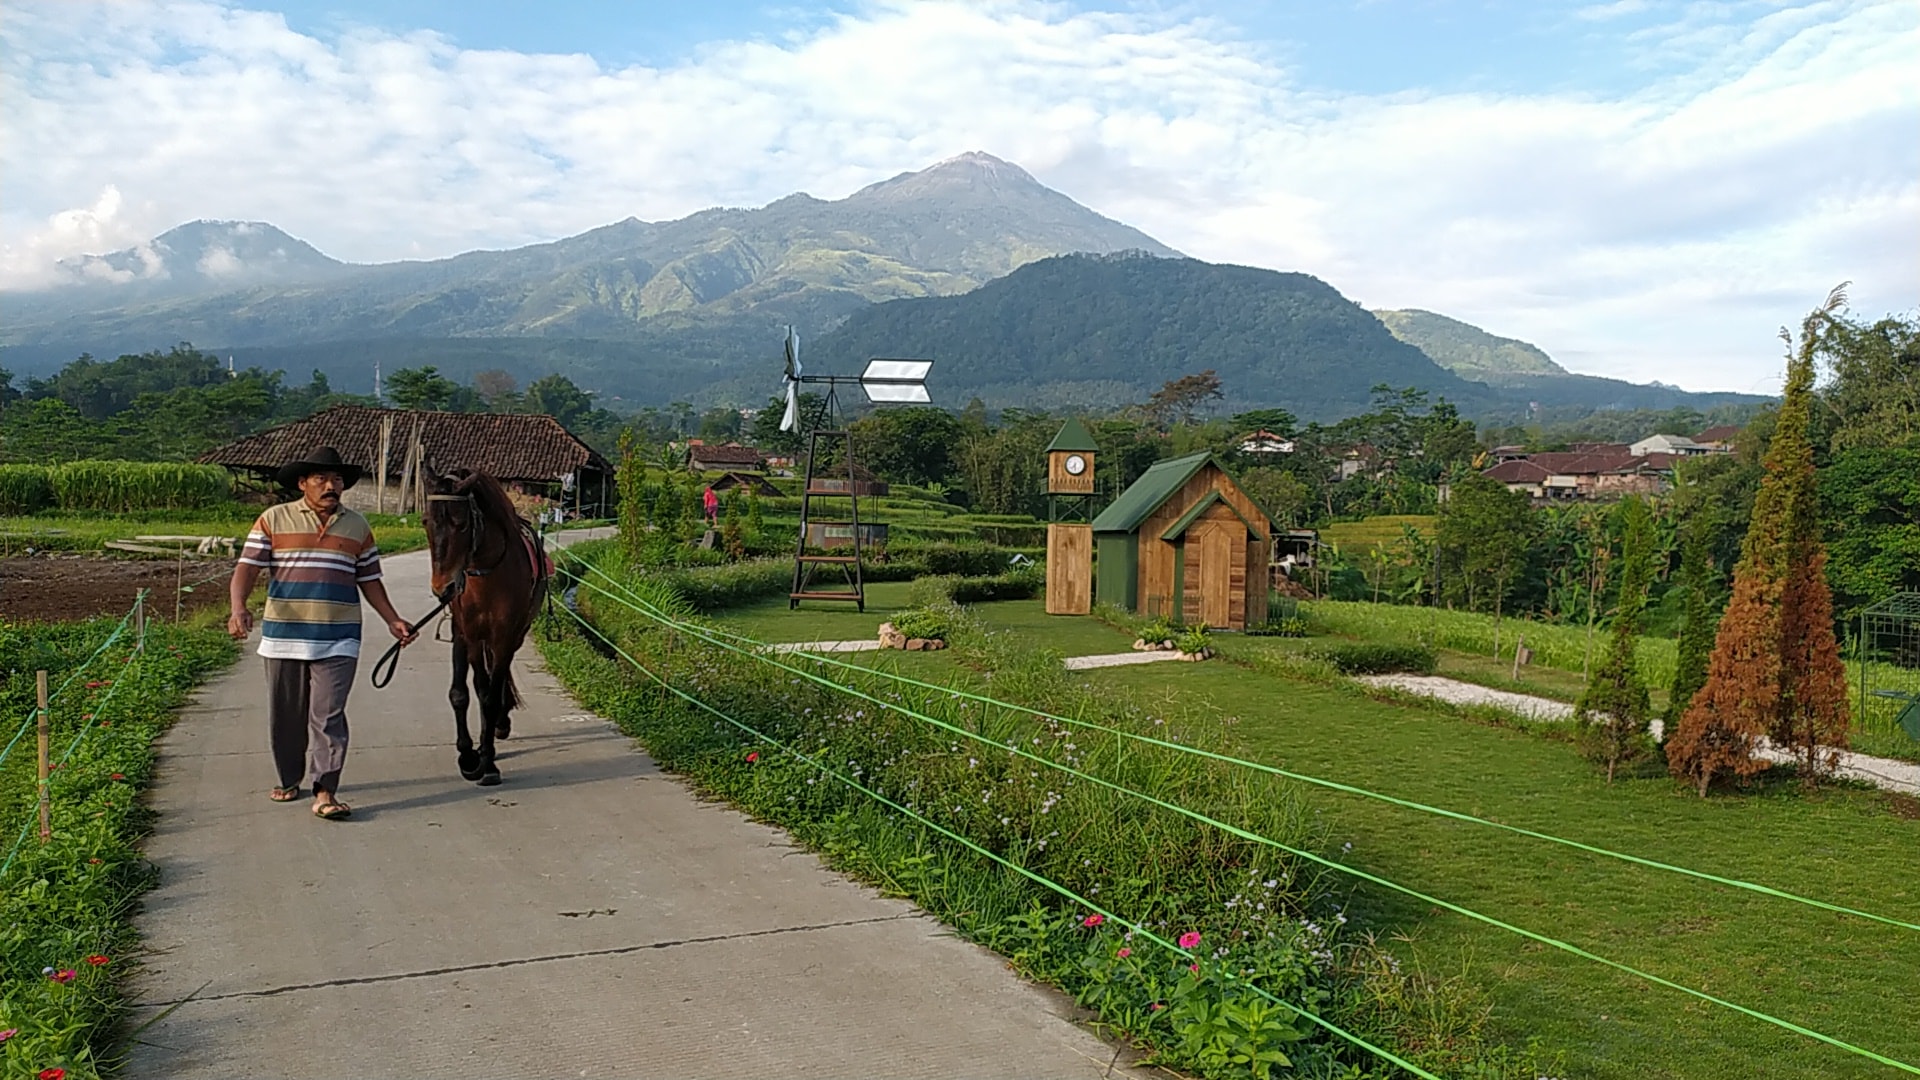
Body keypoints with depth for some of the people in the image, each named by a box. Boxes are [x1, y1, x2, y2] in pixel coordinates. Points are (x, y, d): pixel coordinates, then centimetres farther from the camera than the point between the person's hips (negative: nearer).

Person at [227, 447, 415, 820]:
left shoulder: (357, 526, 9)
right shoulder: (274, 519, 2)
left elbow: (369, 580, 16)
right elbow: (247, 567, -5)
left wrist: (392, 620, 10)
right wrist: (238, 608, -22)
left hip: (337, 639, 0)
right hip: (284, 635, 0)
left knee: (328, 715, -6)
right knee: (285, 715, 11)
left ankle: (325, 792, -6)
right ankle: (289, 780, 29)